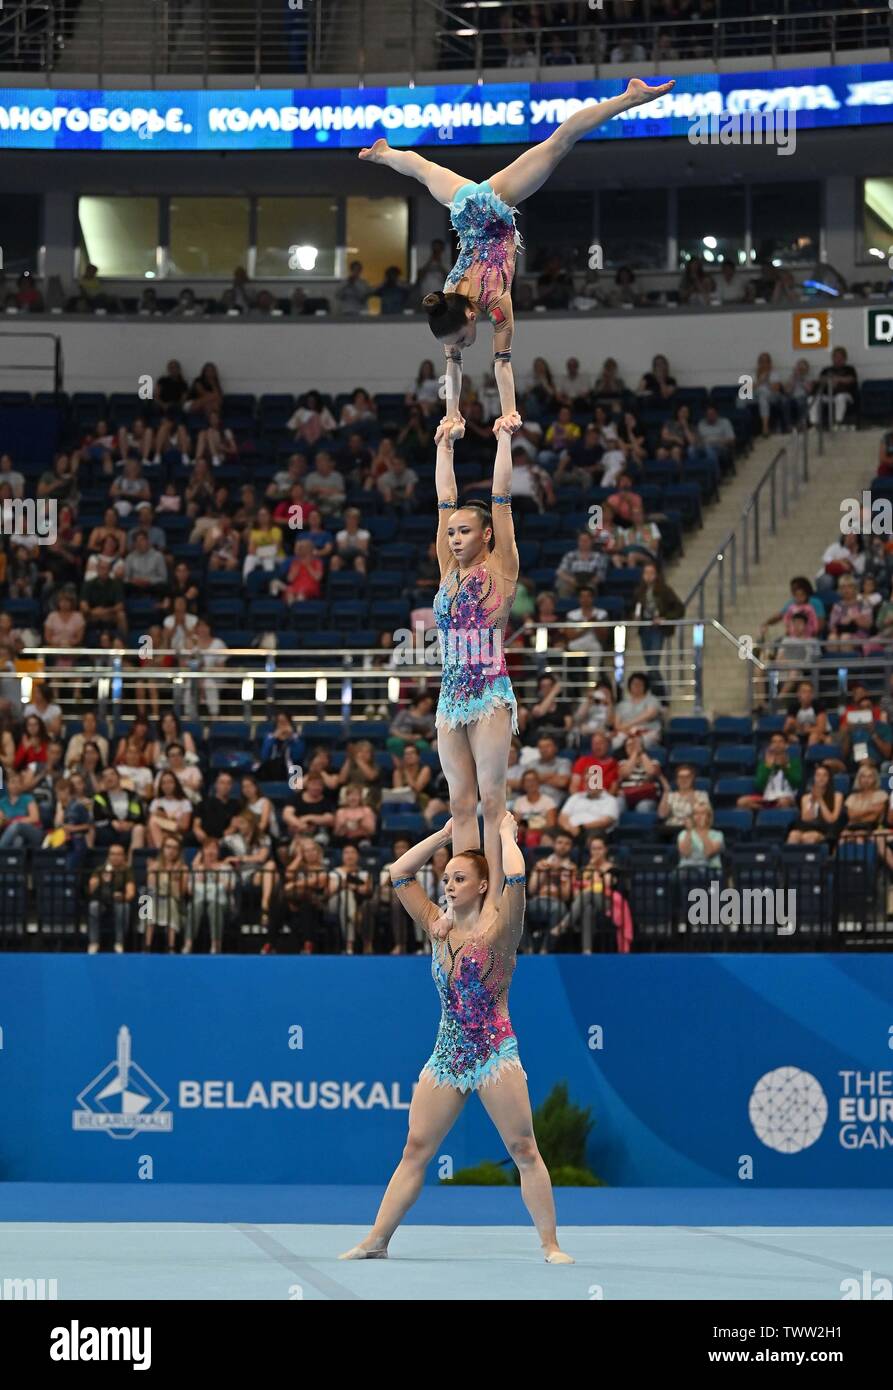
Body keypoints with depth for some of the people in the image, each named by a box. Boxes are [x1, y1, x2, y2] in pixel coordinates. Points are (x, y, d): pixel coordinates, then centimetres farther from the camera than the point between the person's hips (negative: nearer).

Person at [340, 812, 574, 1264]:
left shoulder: (498, 929, -6)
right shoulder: (438, 928, 10)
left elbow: (516, 876, -23)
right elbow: (399, 874, 13)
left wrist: (506, 833, -6)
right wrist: (445, 834, 11)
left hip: (495, 1053, -5)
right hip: (446, 1055, 5)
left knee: (523, 1150, -5)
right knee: (415, 1151, 3)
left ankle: (551, 1244, -3)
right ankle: (376, 1241, 3)